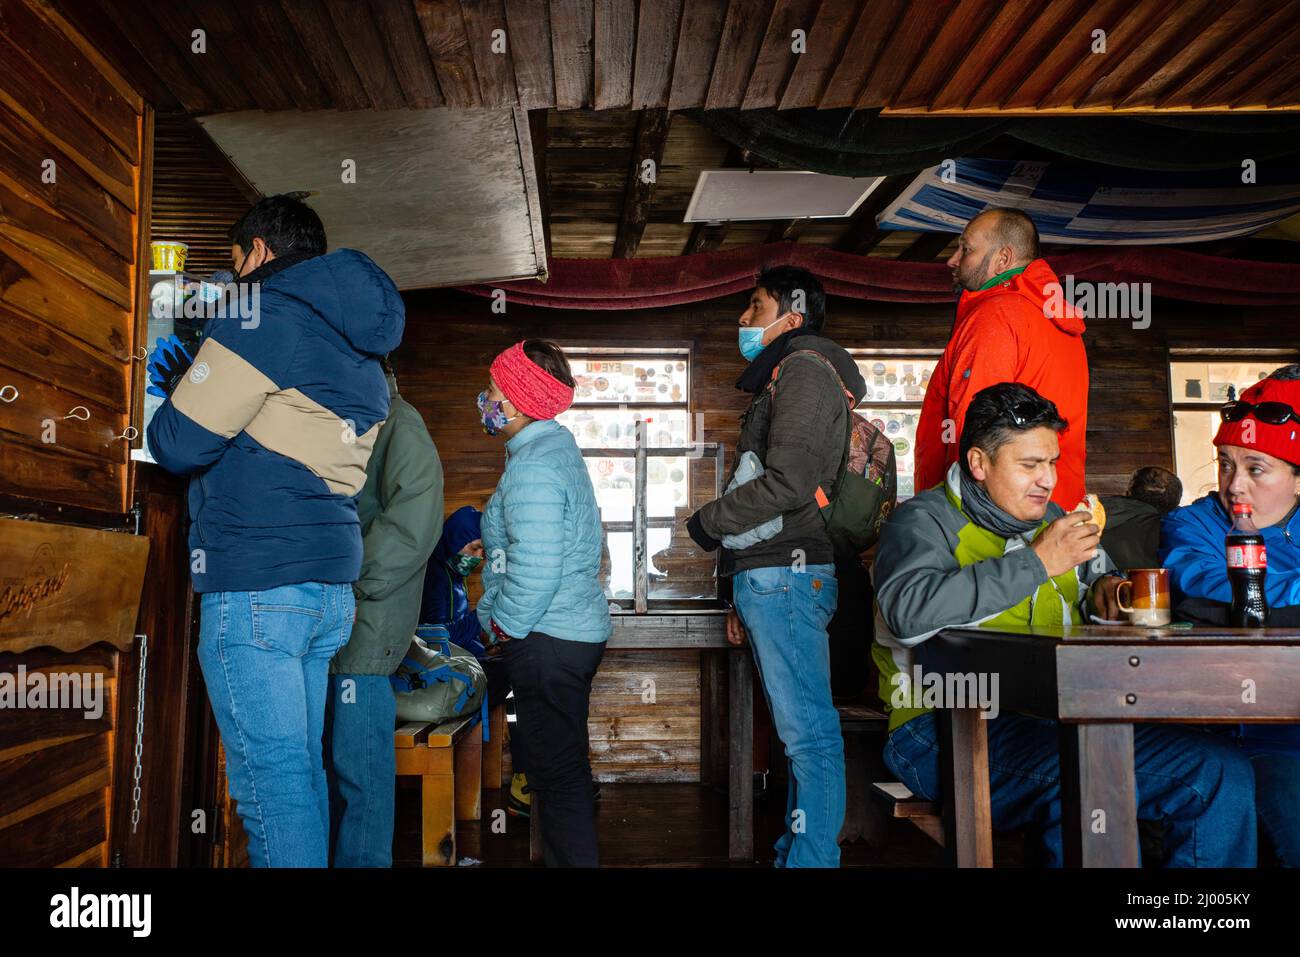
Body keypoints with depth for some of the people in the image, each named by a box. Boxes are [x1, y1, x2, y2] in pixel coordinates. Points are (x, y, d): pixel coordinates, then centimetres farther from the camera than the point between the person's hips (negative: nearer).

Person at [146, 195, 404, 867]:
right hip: (331, 585, 9)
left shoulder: (264, 317, -6)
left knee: (271, 773, -5)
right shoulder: (360, 352, 20)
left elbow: (179, 443, -8)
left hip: (257, 583, -9)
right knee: (302, 766, 15)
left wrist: (171, 392, 13)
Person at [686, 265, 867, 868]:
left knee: (808, 731, -6)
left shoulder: (804, 367, -6)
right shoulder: (781, 377, 26)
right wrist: (743, 599, 24)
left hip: (787, 572, -10)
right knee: (799, 729, 12)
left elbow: (789, 483, -20)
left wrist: (707, 522, -6)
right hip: (770, 575, 10)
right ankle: (796, 854, 20)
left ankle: (812, 859, -1)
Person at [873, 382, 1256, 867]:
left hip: (1058, 718, 8)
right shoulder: (925, 520, -1)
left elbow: (1099, 572, 40)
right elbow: (909, 612, -22)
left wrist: (1105, 589, 12)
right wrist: (1036, 562, -16)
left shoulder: (1049, 518, 22)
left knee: (1224, 772, -7)